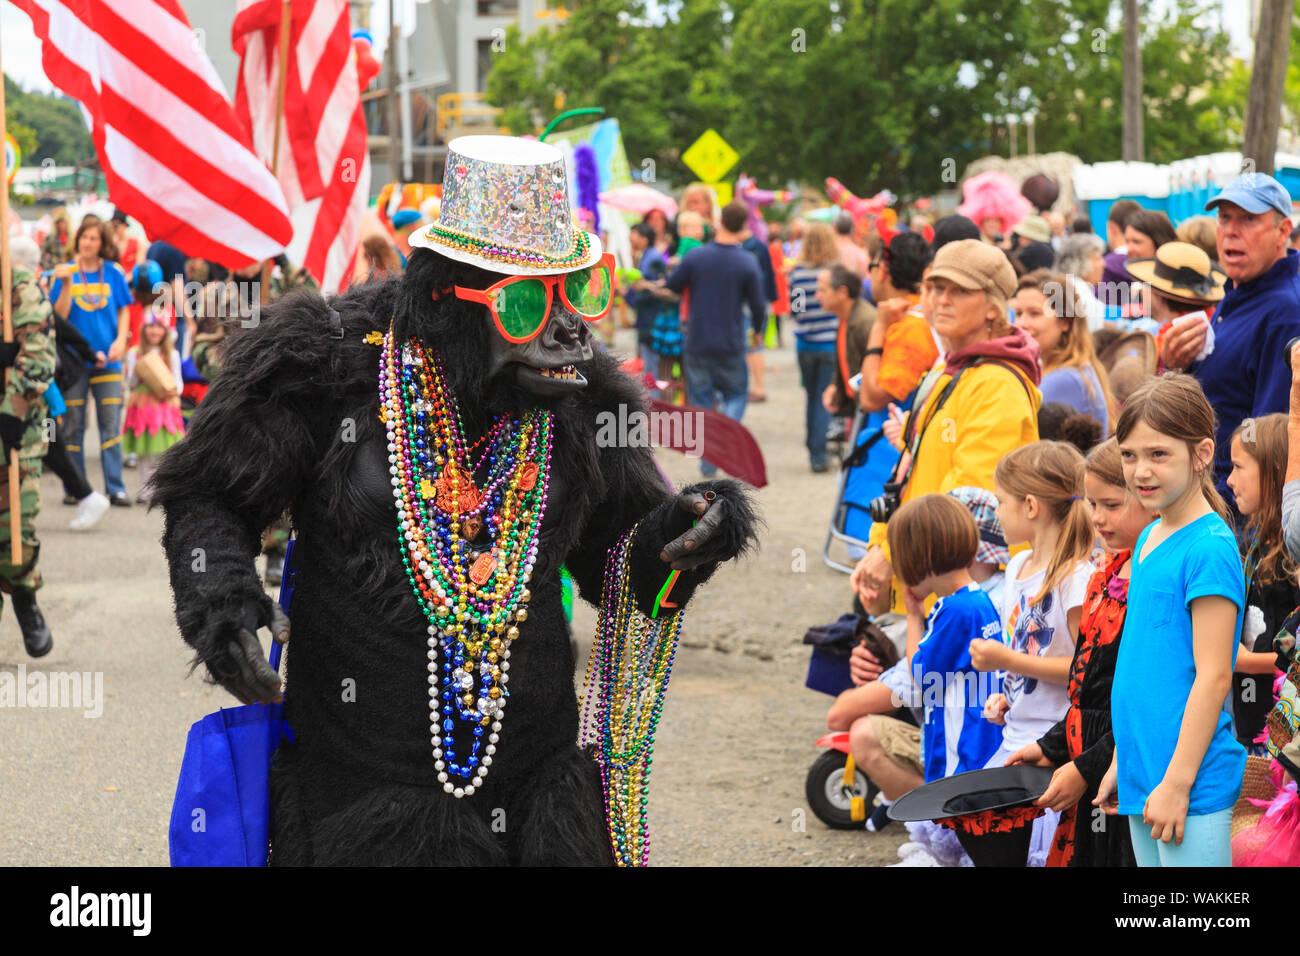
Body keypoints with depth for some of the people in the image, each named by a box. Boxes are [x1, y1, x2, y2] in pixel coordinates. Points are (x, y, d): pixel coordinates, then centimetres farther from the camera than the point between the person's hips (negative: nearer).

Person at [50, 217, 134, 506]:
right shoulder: (66, 273, 2)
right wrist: (66, 284, -15)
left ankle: (115, 488, 1)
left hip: (107, 360, 1)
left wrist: (120, 340, -5)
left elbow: (124, 311, 10)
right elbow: (59, 315, -5)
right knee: (73, 425, 4)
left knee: (111, 425, -1)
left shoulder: (113, 273, 5)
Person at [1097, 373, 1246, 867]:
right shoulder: (1148, 539, 12)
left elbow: (1212, 677, -16)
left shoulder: (1210, 549, -13)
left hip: (1191, 778, -8)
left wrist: (1176, 783, -18)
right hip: (1143, 776, 8)